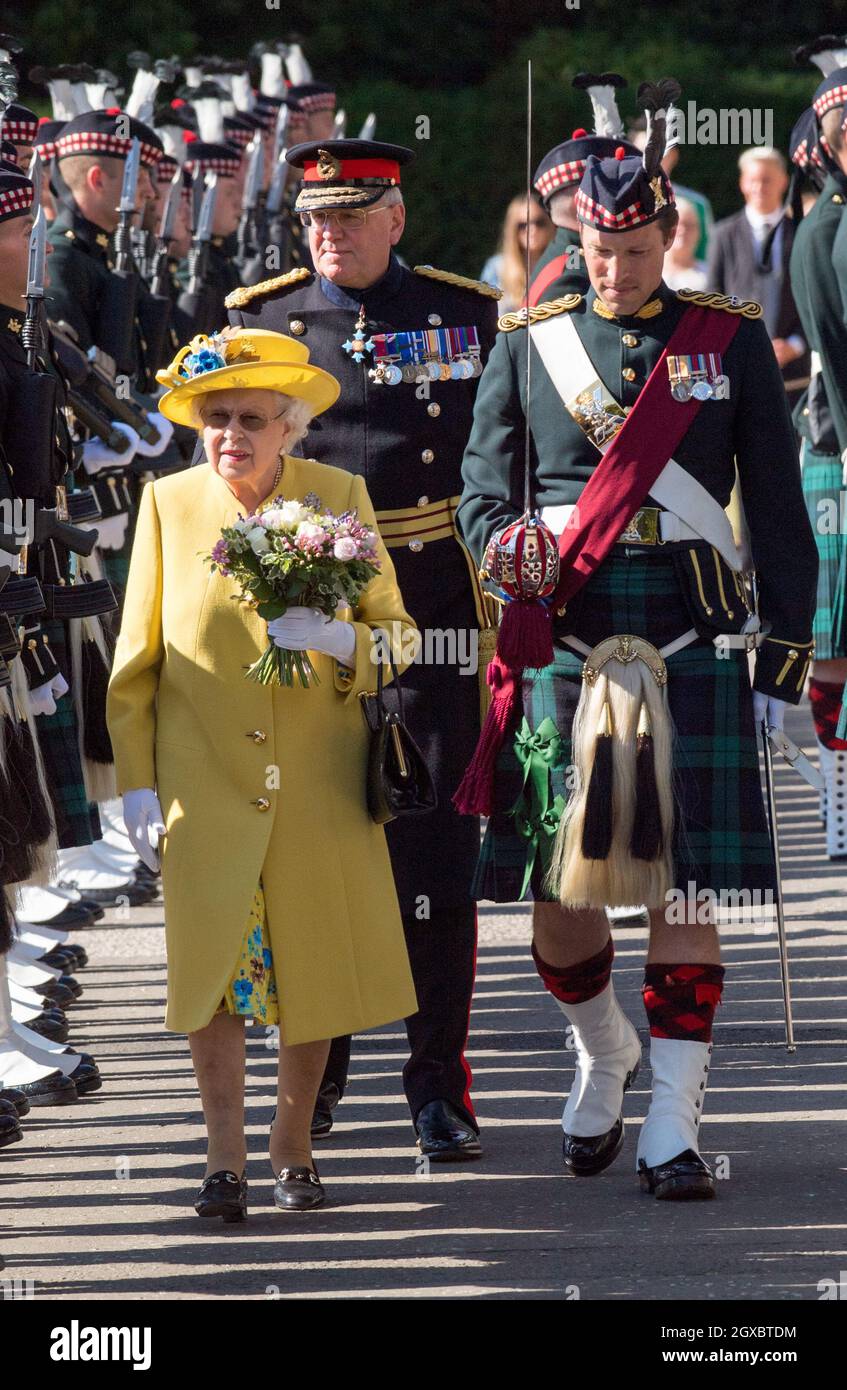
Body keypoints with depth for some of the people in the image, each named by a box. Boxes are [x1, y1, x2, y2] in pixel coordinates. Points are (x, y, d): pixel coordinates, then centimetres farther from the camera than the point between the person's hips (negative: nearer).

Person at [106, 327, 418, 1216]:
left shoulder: (339, 498, 2)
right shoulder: (168, 504, 2)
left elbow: (396, 634, 4)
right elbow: (136, 658, 6)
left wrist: (338, 640, -18)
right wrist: (136, 780, 0)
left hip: (318, 782, 1)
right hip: (204, 783, -1)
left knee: (313, 971, 5)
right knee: (214, 971, -6)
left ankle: (293, 1150, 21)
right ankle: (225, 1160, 3)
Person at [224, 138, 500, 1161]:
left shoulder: (466, 315, 5)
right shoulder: (261, 318, 6)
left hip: (435, 619, -1)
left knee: (436, 855, -1)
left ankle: (440, 1086, 5)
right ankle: (317, 1066, 20)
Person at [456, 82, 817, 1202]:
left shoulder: (733, 340, 6)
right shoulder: (529, 343, 9)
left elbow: (779, 512, 7)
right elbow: (483, 488, 10)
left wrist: (783, 655, 2)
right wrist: (509, 547, -14)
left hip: (694, 646, -1)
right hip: (565, 645, 1)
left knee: (683, 890, -4)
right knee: (560, 894, 2)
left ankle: (674, 1124, 1)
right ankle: (603, 1054, 31)